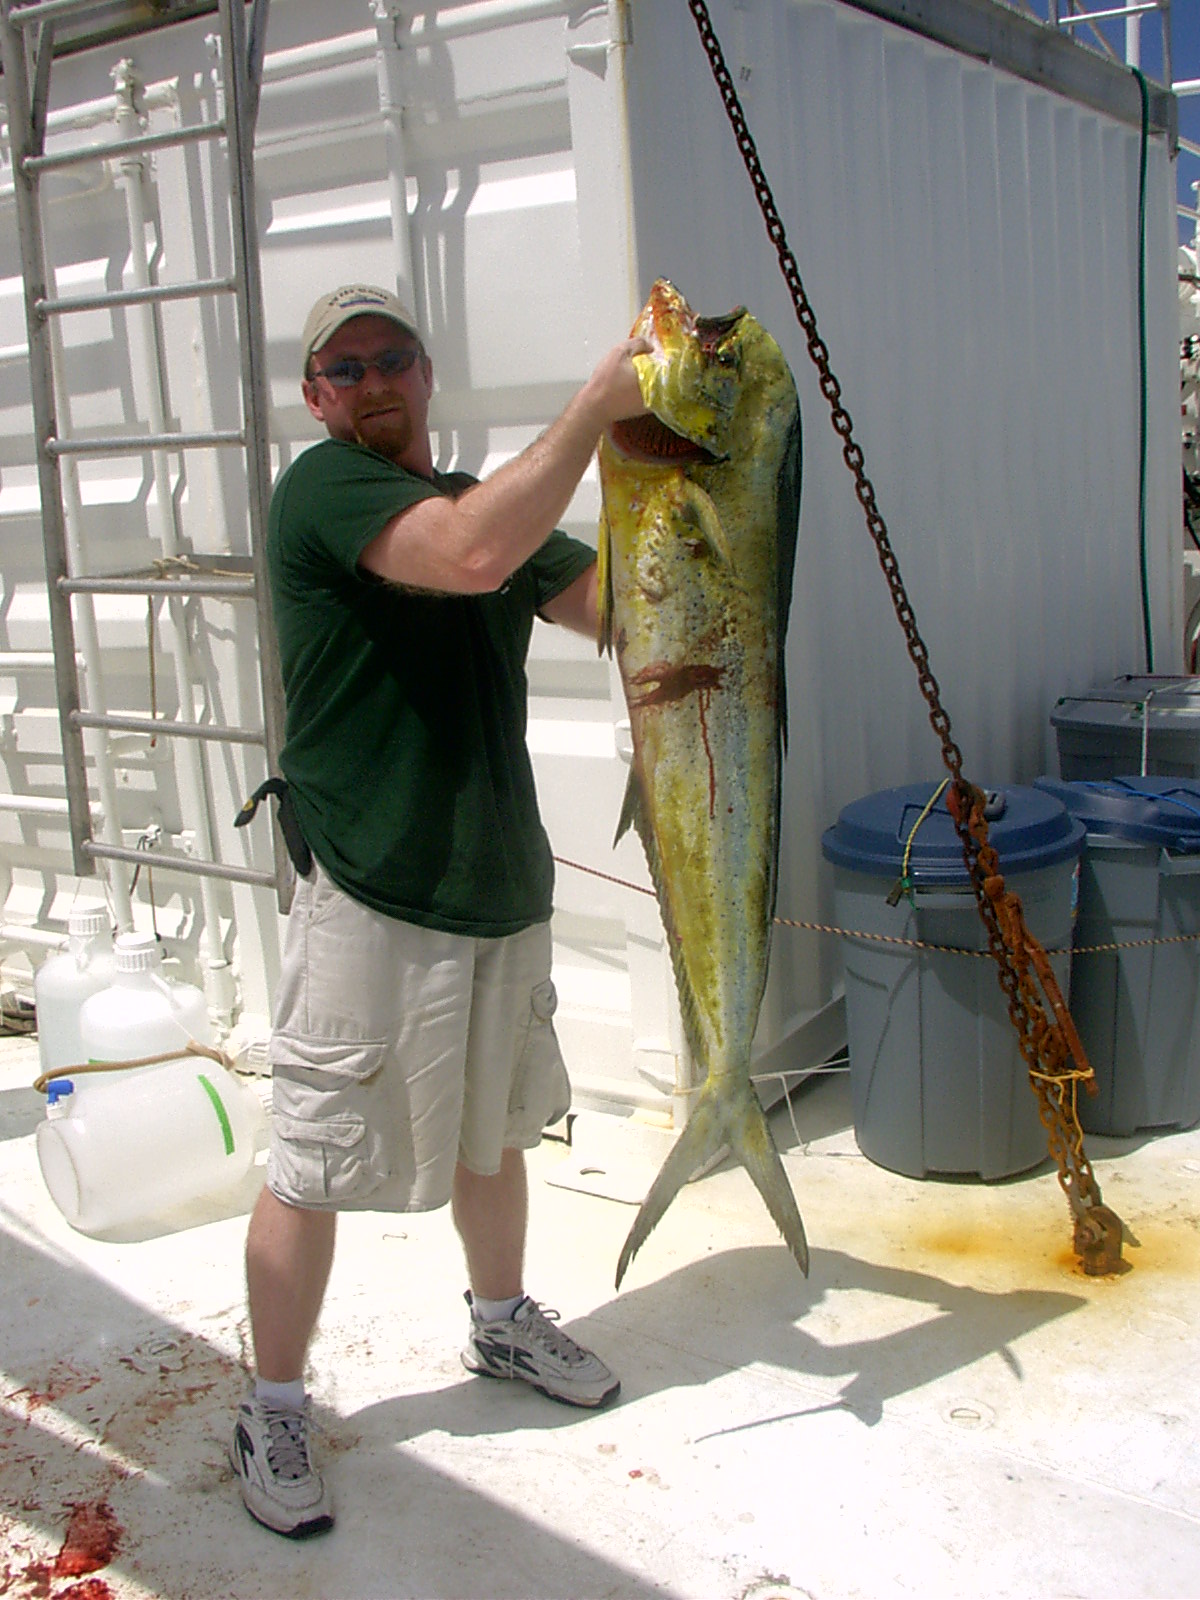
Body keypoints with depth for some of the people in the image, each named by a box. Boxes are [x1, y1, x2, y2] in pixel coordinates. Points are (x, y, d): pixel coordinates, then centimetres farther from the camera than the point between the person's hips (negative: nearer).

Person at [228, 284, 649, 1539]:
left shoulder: (489, 498, 14)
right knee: (312, 1164, 1)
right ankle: (271, 1414, 19)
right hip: (372, 888, -8)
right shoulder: (323, 487, -11)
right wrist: (596, 406, -26)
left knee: (494, 1126, 23)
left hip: (499, 879, 8)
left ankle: (502, 1322, 45)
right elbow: (470, 556, -30)